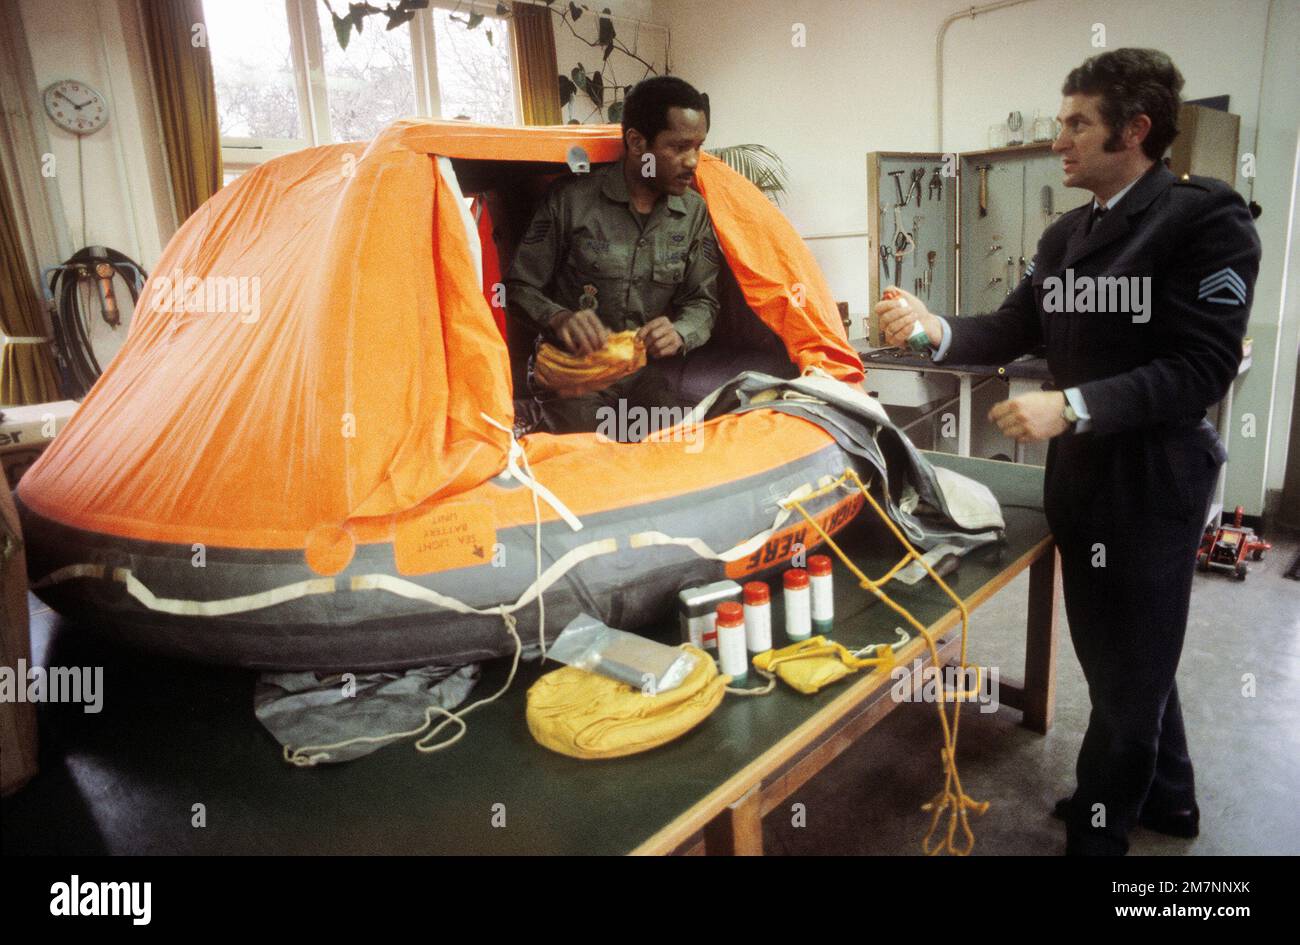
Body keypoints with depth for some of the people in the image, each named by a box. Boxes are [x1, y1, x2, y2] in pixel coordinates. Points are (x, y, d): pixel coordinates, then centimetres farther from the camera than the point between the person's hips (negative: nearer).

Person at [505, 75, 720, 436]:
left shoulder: (695, 213, 3)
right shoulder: (572, 200, -7)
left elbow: (703, 301, 8)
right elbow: (520, 287, -2)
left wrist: (680, 333, -16)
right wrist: (557, 319, -23)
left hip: (646, 369, 4)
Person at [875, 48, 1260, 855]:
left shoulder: (1207, 218, -14)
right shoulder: (1065, 236, 9)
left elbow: (1201, 369, -21)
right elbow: (1013, 332, 5)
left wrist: (1070, 407, -29)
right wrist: (936, 328, -13)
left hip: (1153, 480, -7)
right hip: (1082, 472, 8)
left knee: (1128, 667, 9)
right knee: (1120, 653, 22)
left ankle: (1099, 831, 29)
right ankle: (1164, 796, 45)